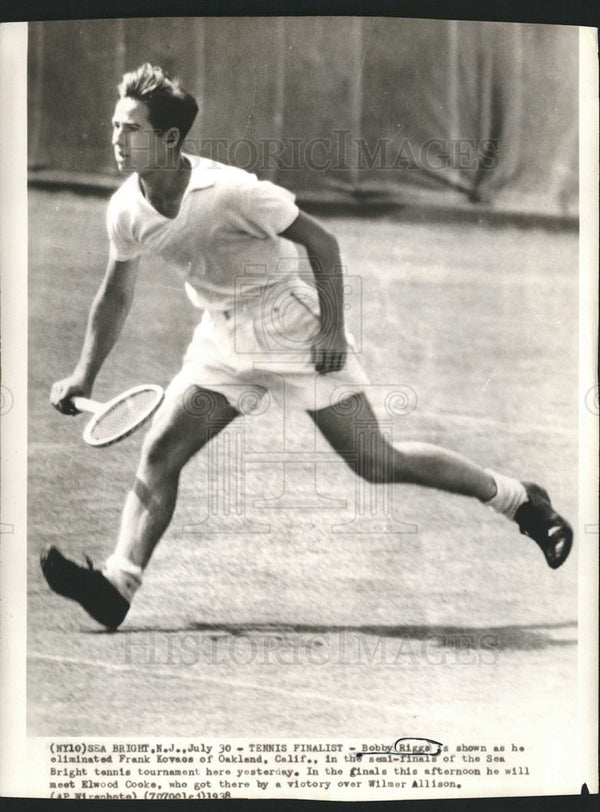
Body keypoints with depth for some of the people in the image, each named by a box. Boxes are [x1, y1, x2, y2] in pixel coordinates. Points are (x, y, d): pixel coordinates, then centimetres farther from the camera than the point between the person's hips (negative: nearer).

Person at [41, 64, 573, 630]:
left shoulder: (231, 190, -23)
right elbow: (115, 296, 11)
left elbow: (321, 242, -14)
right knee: (158, 454, -9)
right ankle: (117, 585, -8)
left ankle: (520, 501, 10)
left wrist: (332, 330, -18)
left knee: (374, 462, -5)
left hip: (289, 323, -6)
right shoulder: (125, 211, -5)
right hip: (220, 339, 6)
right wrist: (84, 376, 5)